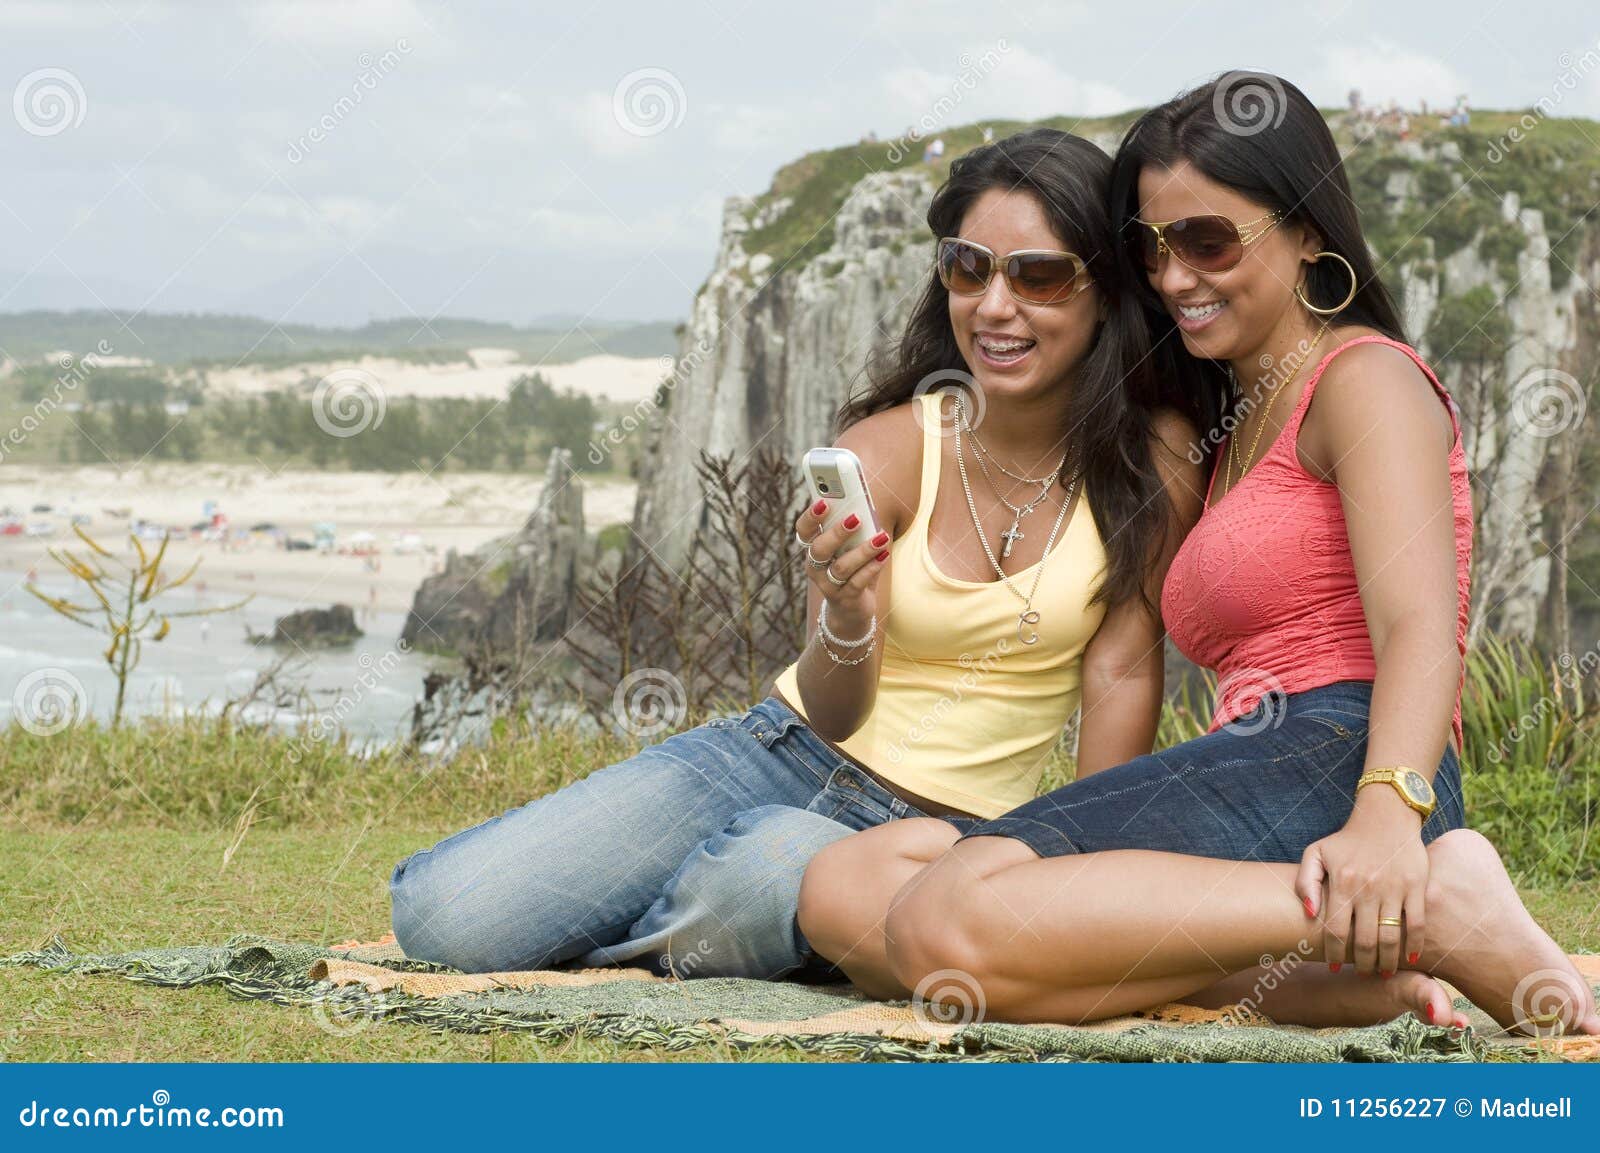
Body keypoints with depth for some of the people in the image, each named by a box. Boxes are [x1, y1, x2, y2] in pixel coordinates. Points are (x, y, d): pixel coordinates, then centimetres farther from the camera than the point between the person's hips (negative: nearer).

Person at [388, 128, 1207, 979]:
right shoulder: (889, 447, -8)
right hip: (783, 756, 1)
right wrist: (846, 619, -33)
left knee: (774, 870, -39)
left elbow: (1122, 669, -3)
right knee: (445, 916, -18)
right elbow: (835, 715, -10)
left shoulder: (1153, 455, -8)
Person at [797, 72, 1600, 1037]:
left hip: (1331, 762, -10)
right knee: (842, 892, -9)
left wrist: (1389, 813, -33)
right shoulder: (1233, 427, 32)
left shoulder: (1366, 379, 4)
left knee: (951, 927, -31)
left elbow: (1420, 626, -13)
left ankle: (1427, 912, -26)